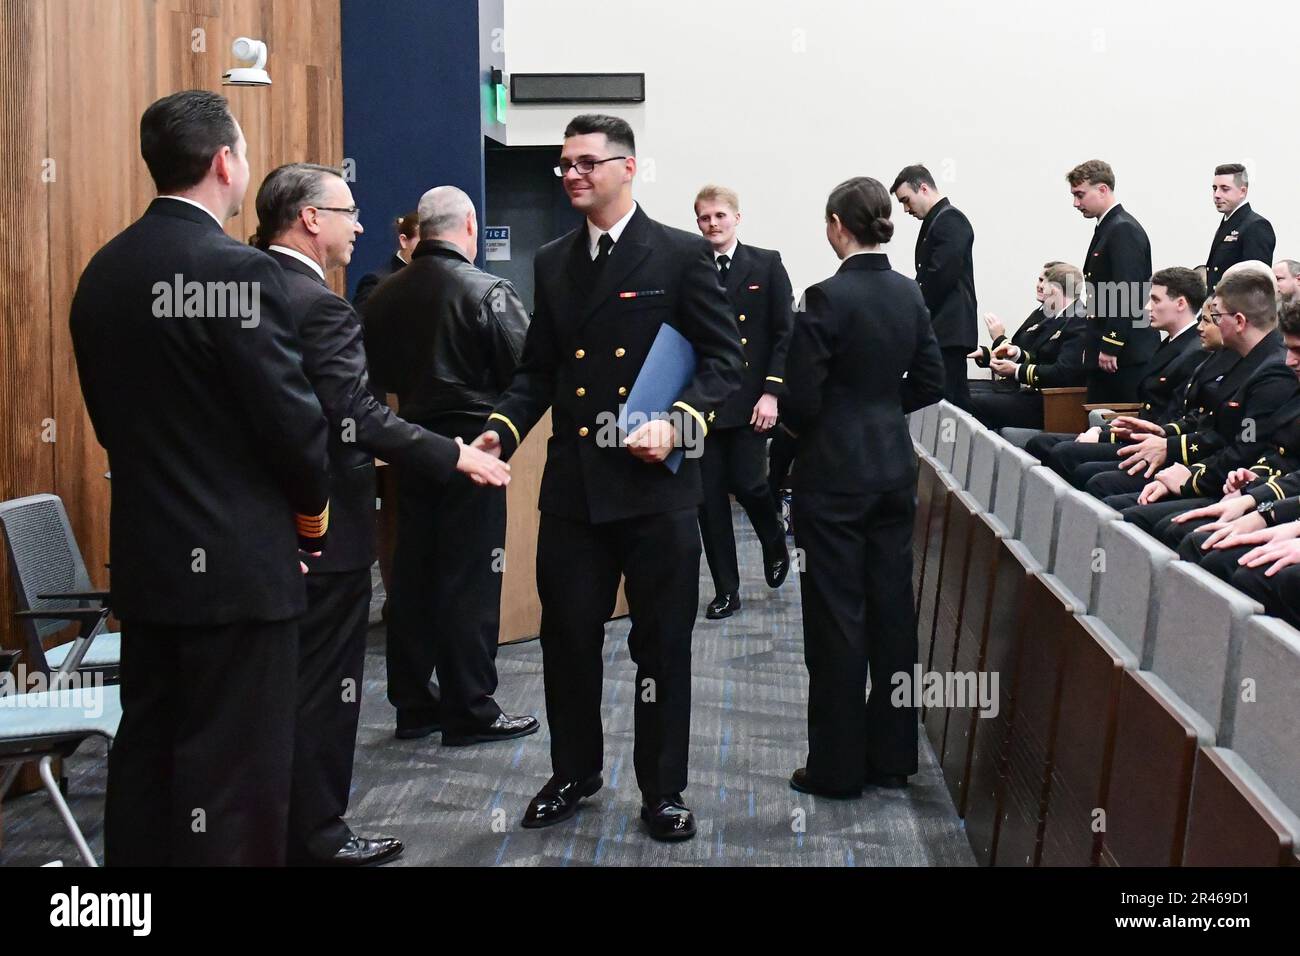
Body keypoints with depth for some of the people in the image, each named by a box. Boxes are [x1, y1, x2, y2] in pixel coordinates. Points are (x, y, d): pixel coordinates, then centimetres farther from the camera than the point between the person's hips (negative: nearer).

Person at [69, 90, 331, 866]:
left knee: (146, 756, 16)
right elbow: (291, 415, -16)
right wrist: (312, 505, 2)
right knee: (232, 772, 1)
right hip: (236, 560, -8)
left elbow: (110, 413, 13)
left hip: (145, 554, 8)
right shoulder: (238, 269, -17)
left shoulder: (103, 270, 7)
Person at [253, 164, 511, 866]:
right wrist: (455, 455, -18)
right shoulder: (321, 307, -20)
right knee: (323, 689, 3)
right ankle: (316, 839, 14)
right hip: (326, 528, -9)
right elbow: (360, 417, -25)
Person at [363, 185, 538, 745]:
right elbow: (525, 370, -15)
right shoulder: (487, 291, -14)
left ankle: (414, 704, 19)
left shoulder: (385, 295, 2)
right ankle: (470, 712, 6)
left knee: (412, 573, 12)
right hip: (470, 442, -6)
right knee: (470, 579, 0)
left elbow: (378, 373, 10)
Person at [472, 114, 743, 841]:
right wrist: (504, 428, -4)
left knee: (662, 644, 7)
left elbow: (726, 358, -5)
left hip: (657, 486, -4)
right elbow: (540, 368, 13)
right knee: (567, 638, 11)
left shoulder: (681, 255, -3)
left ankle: (664, 789, 22)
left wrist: (680, 424, -20)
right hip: (573, 484, 4)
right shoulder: (552, 262, 11)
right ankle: (574, 774, 30)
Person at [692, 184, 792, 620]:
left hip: (749, 399, -2)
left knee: (746, 482, -6)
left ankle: (776, 546, 27)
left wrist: (772, 392, -9)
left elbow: (785, 333, -1)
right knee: (710, 498, 2)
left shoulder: (766, 265, 1)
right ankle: (726, 590, 13)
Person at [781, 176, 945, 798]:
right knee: (892, 610, 12)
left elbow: (802, 399, -16)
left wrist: (791, 424, 5)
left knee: (837, 618, 2)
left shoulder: (828, 297, -16)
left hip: (835, 473, -6)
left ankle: (838, 766, 11)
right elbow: (930, 382, 9)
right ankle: (891, 754, 22)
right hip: (894, 467, 6)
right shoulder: (909, 294, 4)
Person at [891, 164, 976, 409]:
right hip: (947, 332, 10)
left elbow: (941, 276, -18)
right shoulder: (938, 221, 20)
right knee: (956, 400, 10)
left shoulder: (950, 220, -10)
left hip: (948, 331, -10)